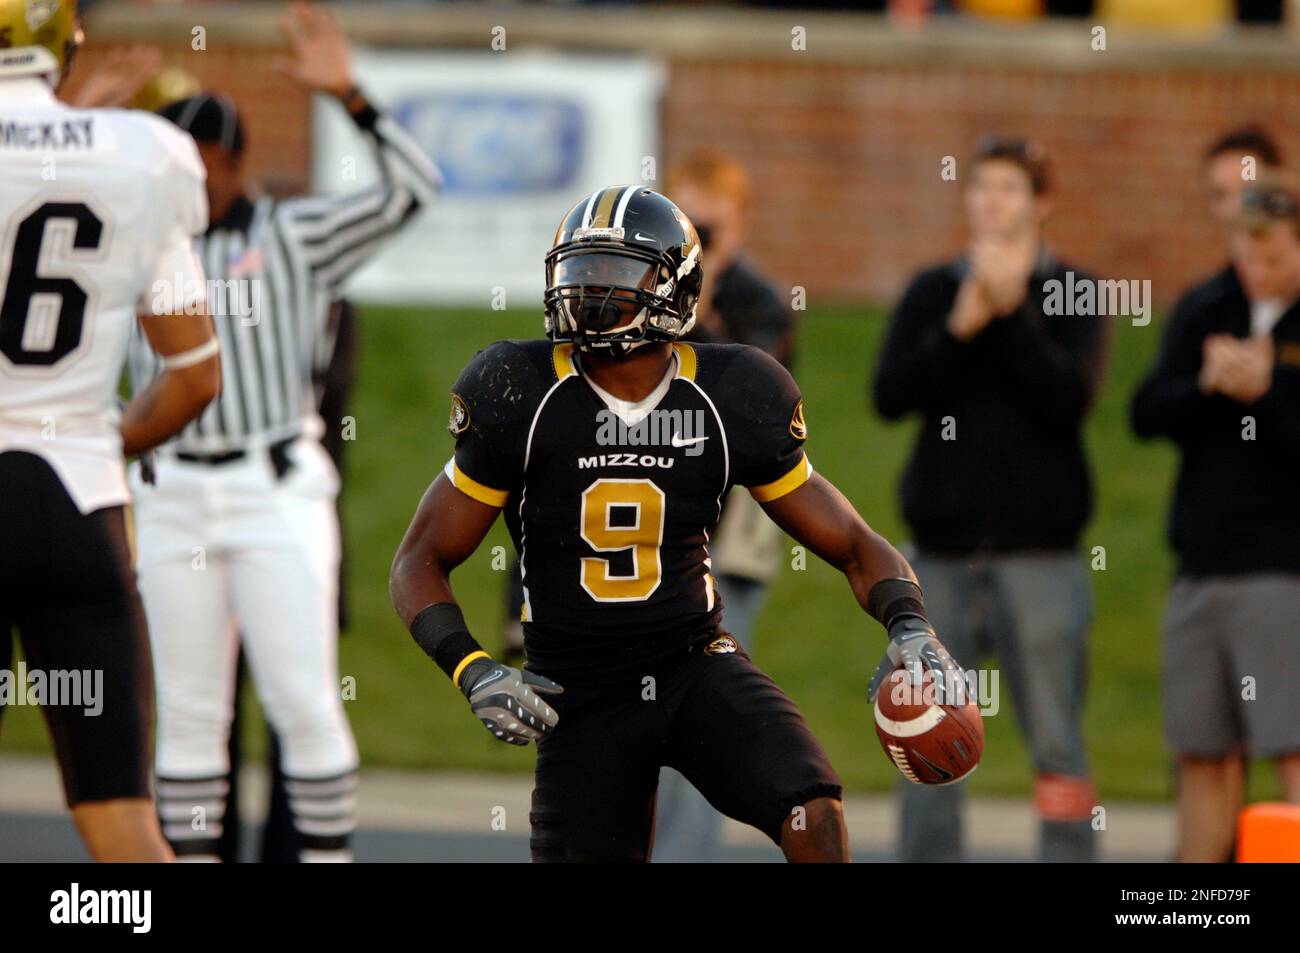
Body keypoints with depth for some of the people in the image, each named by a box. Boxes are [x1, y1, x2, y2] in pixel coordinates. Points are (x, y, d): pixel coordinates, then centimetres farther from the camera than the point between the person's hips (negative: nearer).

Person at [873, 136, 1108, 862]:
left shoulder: (1071, 294, 3)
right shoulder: (932, 292, 10)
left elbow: (1071, 396, -12)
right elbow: (891, 393, -3)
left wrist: (1012, 313, -17)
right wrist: (960, 328, -15)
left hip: (1039, 550, -3)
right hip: (945, 551, 3)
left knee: (1057, 741, -3)